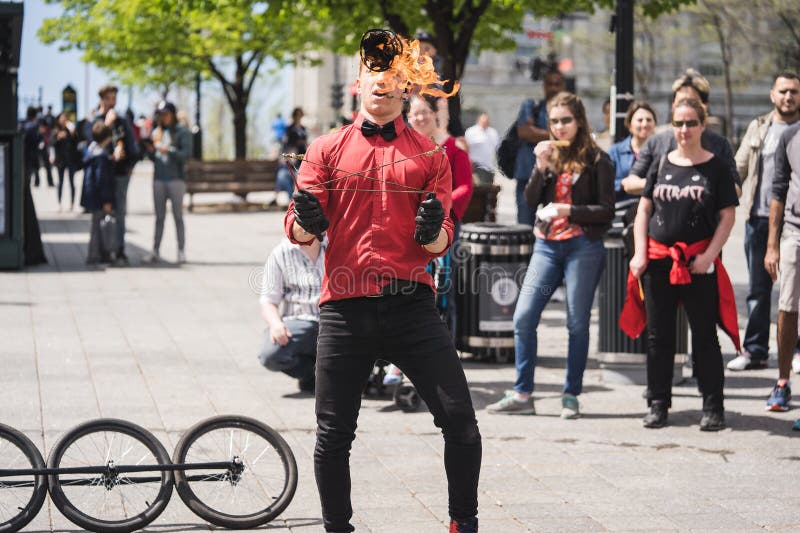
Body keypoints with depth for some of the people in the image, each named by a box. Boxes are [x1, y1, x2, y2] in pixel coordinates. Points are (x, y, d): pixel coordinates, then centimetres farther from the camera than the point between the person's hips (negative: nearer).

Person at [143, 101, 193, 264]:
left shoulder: (182, 132, -3)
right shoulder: (156, 132, 14)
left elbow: (187, 154, -11)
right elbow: (154, 158, 18)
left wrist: (168, 151, -22)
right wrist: (150, 151, -3)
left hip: (176, 179, -5)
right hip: (158, 179, 5)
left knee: (178, 216, -1)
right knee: (159, 217, 7)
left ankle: (181, 251, 2)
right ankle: (155, 252, 8)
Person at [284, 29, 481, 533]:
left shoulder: (429, 155, 11)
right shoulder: (327, 150, 9)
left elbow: (442, 244, 7)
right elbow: (298, 230, 4)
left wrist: (433, 233, -17)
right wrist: (306, 222, -20)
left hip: (410, 303, 0)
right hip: (346, 307, 0)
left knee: (460, 419, -6)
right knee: (334, 434, 4)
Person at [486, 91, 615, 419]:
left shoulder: (597, 160, -1)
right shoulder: (549, 154, 12)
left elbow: (606, 211, -5)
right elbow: (531, 200, 4)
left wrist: (566, 210, -14)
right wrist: (541, 167, -9)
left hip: (583, 247, -4)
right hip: (547, 244, 4)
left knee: (577, 323, 1)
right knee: (523, 317, -3)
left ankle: (571, 396, 9)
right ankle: (522, 395, 2)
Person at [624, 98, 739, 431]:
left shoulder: (717, 168, 1)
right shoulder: (661, 164, 10)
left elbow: (727, 216, -1)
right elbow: (644, 210, 12)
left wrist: (709, 255, -12)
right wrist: (640, 253, 1)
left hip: (699, 263, -3)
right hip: (658, 260, 3)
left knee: (704, 336, 0)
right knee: (659, 336, 8)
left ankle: (713, 407, 6)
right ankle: (658, 405, 16)